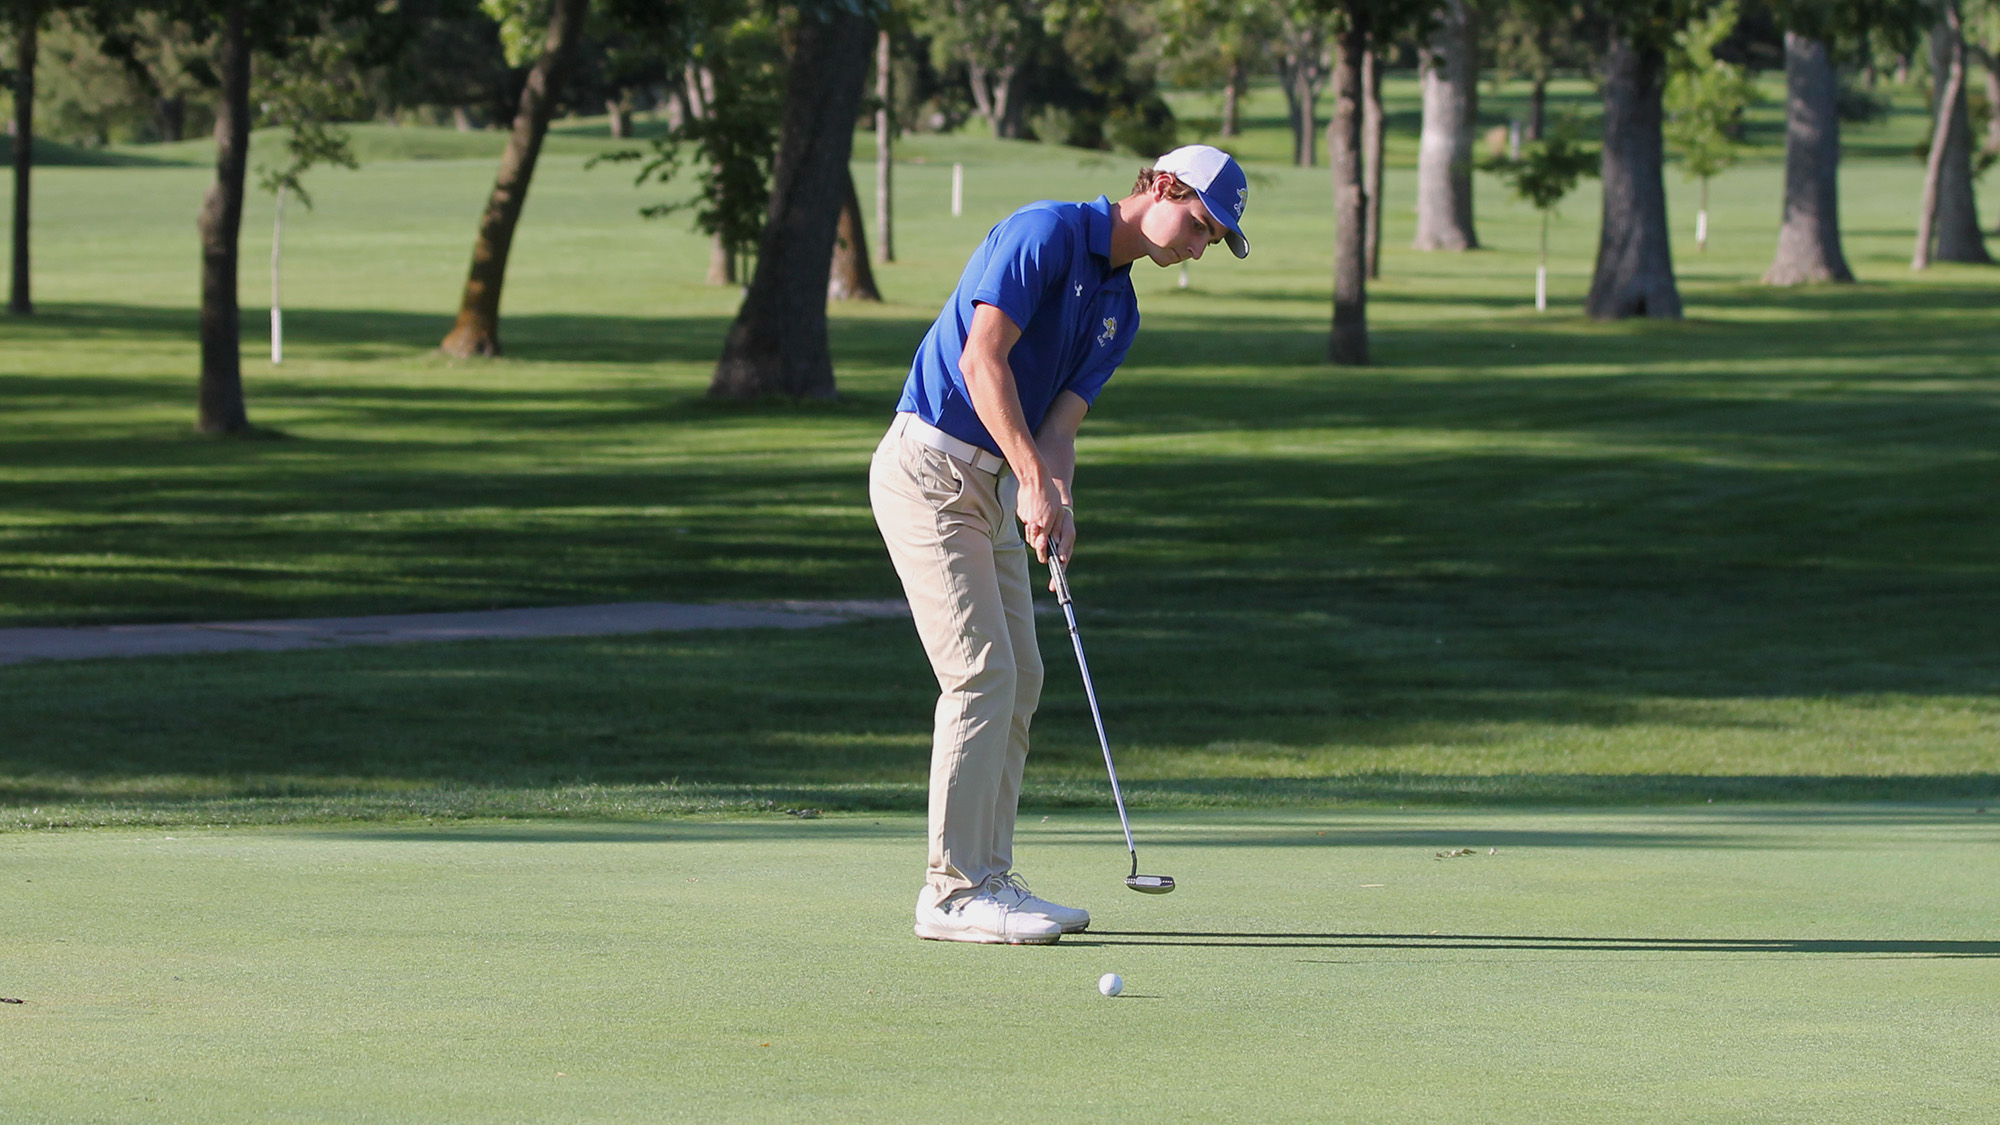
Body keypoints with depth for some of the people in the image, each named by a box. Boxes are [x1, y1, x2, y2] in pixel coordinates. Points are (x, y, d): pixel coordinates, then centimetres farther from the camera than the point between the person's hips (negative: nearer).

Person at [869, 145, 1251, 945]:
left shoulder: (1119, 313, 14)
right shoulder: (1047, 233, -13)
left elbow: (1058, 424, 5)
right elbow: (982, 358, -21)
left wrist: (1058, 505, -16)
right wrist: (1033, 480, -26)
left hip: (992, 488, 9)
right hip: (929, 467, -9)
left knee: (1018, 681, 9)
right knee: (981, 675, -12)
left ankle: (986, 878, 14)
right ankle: (953, 892, -10)